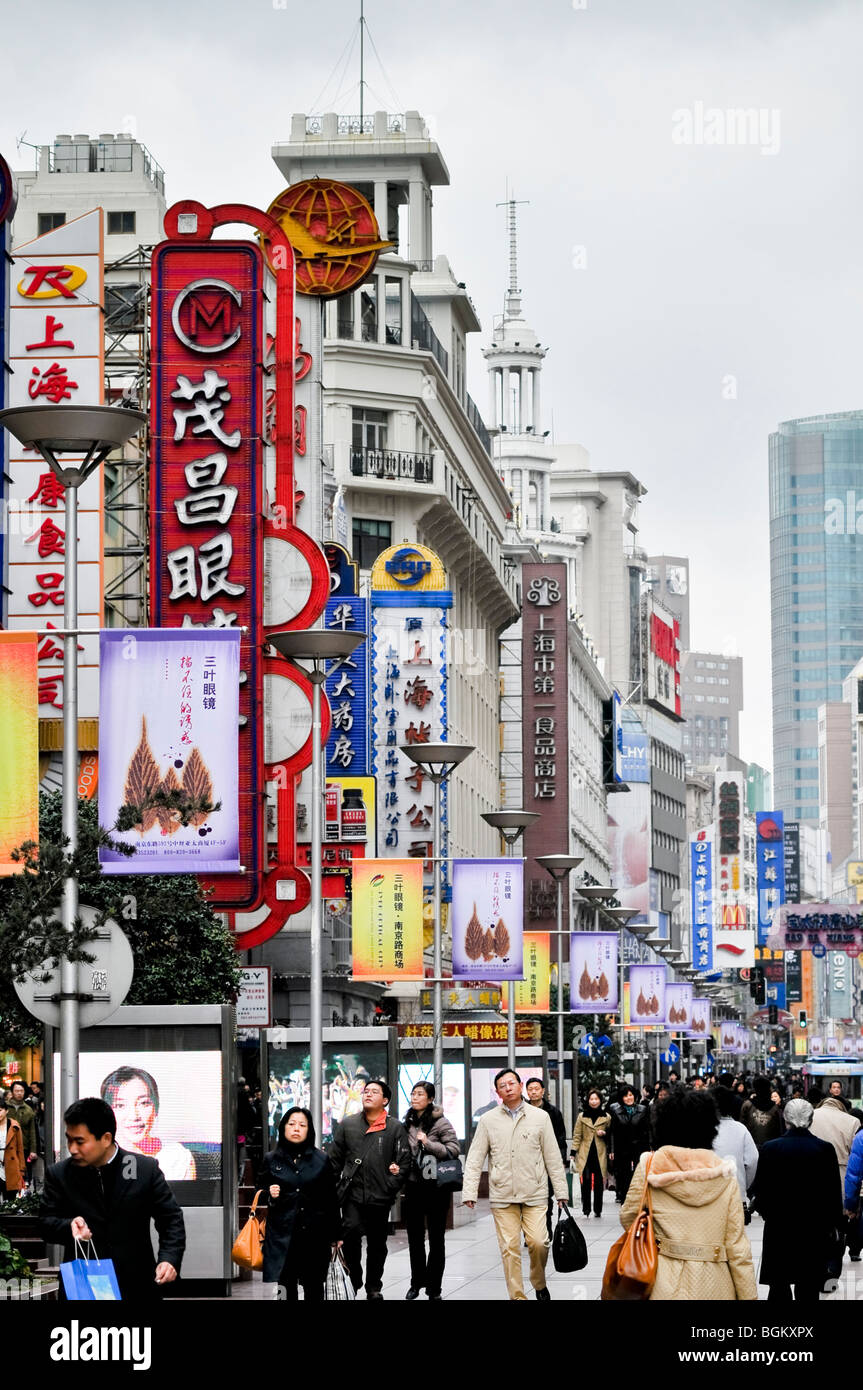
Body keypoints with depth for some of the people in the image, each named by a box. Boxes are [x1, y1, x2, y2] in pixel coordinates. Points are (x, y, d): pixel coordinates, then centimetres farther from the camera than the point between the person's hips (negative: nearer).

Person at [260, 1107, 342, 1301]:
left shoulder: (321, 1160, 6)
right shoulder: (271, 1160, 8)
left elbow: (331, 1200, 8)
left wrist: (336, 1235, 7)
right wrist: (270, 1195, -7)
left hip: (314, 1234, 0)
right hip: (282, 1233, 0)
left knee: (314, 1287, 1)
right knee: (287, 1286, -1)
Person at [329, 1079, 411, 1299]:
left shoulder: (395, 1128, 3)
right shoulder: (347, 1125, 8)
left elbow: (404, 1160, 3)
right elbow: (335, 1158, 11)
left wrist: (392, 1187, -5)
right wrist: (335, 1188, 6)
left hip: (380, 1197, 0)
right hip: (352, 1194, 0)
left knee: (377, 1243, 8)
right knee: (351, 1235, -16)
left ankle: (373, 1287, 21)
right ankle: (352, 1283, -3)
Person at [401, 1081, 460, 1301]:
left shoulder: (440, 1122, -7)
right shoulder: (408, 1123, 10)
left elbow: (453, 1149, -13)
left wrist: (428, 1144, -21)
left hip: (436, 1186, -5)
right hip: (413, 1184, 5)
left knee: (436, 1238, 2)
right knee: (414, 1237, 10)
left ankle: (434, 1288, 8)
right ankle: (417, 1282, 23)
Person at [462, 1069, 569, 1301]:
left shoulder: (540, 1117, 6)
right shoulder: (488, 1120, 6)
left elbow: (553, 1158, 8)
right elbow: (475, 1159, 5)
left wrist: (561, 1192, 5)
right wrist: (469, 1192, -4)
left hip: (534, 1194, -1)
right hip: (502, 1196, 1)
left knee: (538, 1242, -12)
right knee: (509, 1248, -3)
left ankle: (539, 1284, 14)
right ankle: (517, 1296, 5)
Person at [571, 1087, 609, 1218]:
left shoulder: (606, 1117, 9)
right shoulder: (582, 1117, 9)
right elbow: (577, 1136, 9)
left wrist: (605, 1134, -5)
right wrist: (573, 1153, 1)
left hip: (600, 1154, 0)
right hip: (585, 1153, 0)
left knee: (599, 1183, 0)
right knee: (586, 1180, -11)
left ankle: (597, 1210, 11)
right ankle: (586, 1209, -3)